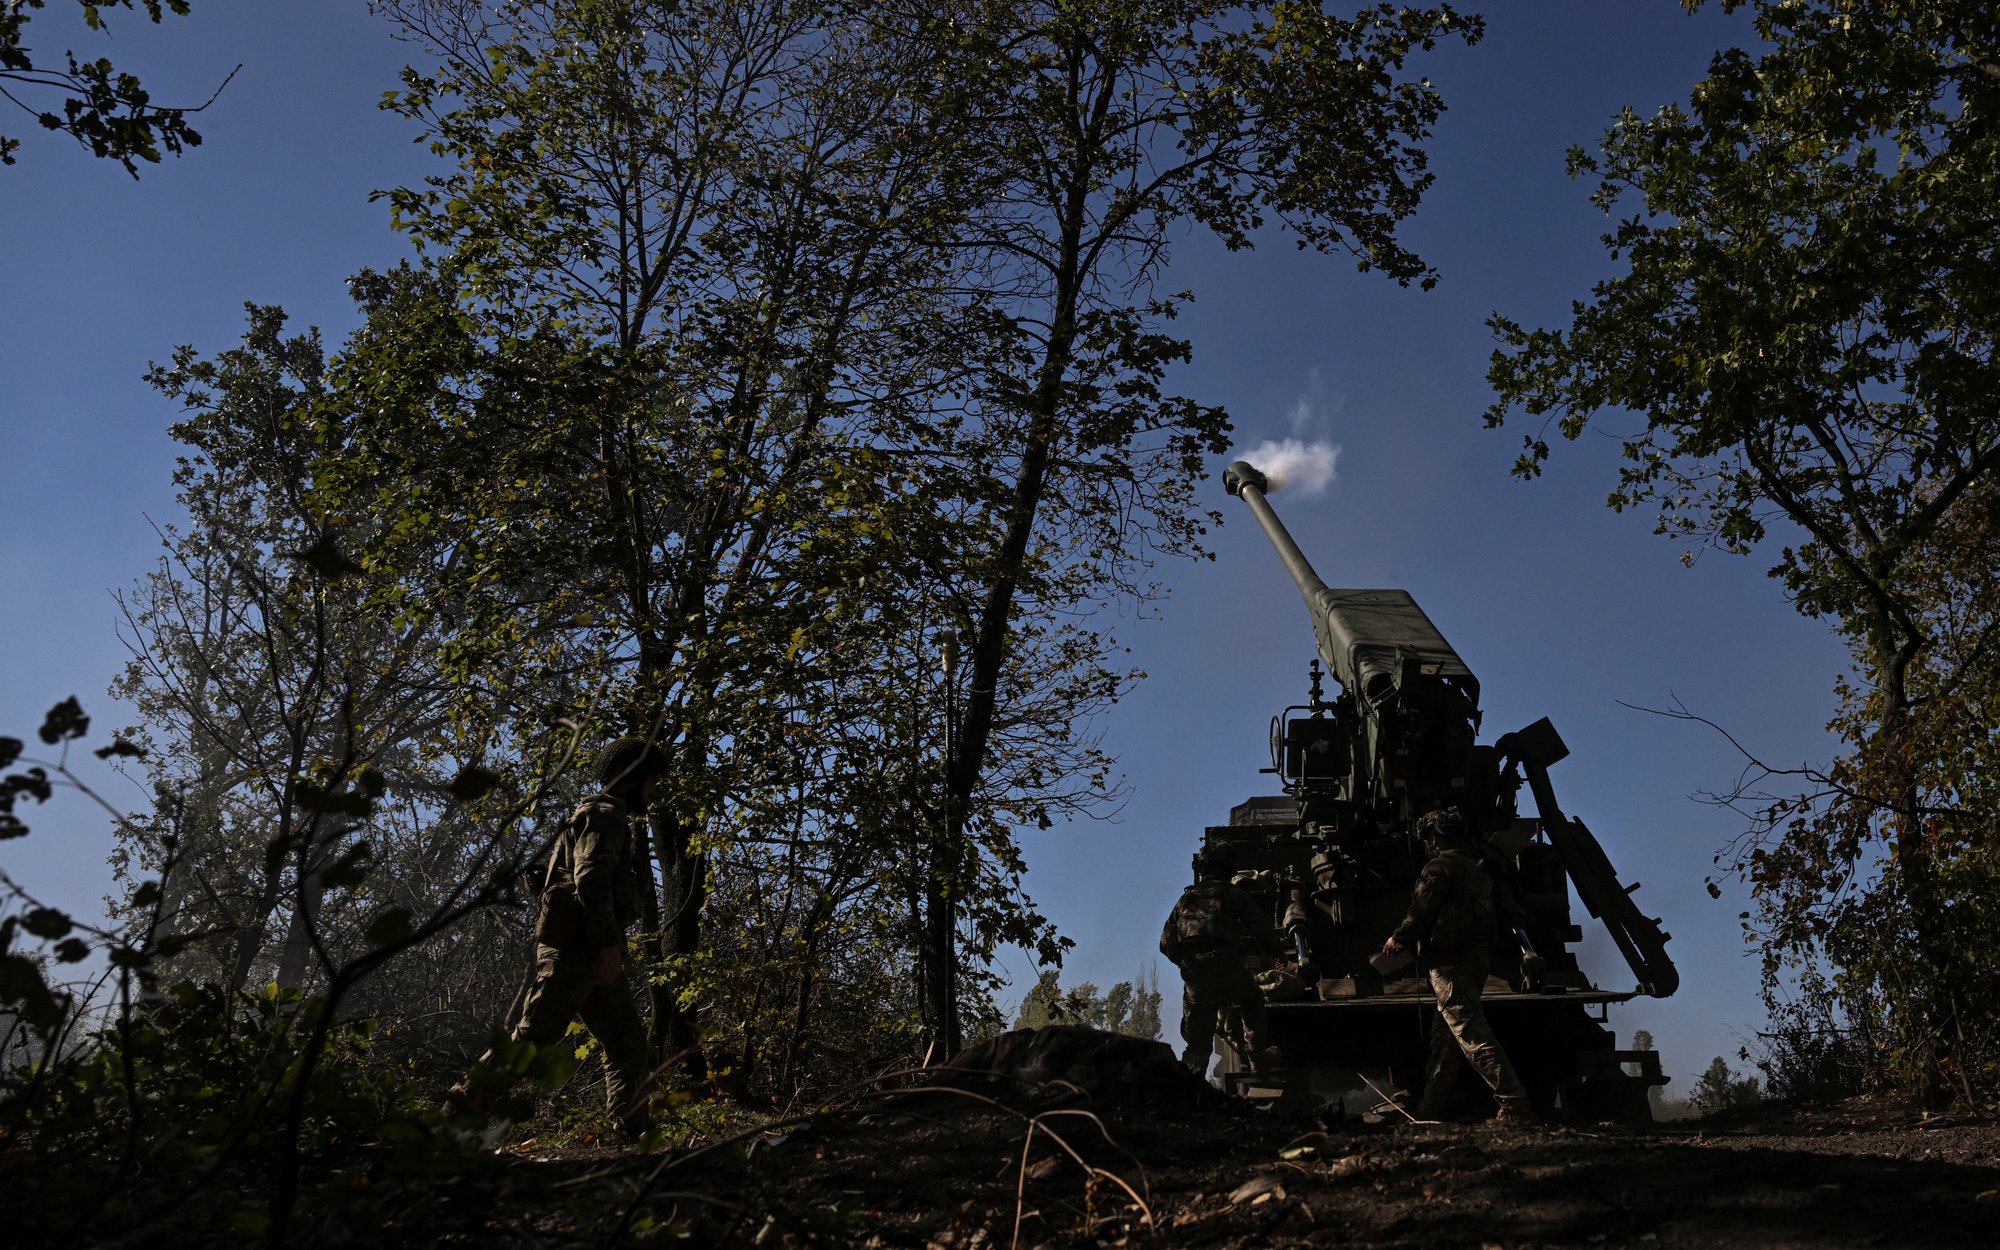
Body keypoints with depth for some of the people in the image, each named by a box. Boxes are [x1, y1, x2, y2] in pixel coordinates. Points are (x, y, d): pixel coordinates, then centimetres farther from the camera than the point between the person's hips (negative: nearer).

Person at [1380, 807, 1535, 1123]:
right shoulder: (1477, 869, 20)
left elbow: (1420, 916, -12)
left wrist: (1396, 940, 6)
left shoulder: (1440, 867, -9)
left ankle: (1515, 1105, -19)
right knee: (1444, 1038, 13)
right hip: (1479, 958, 10)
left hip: (1450, 962, -10)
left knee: (1474, 1038, -12)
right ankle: (1429, 1109, 16)